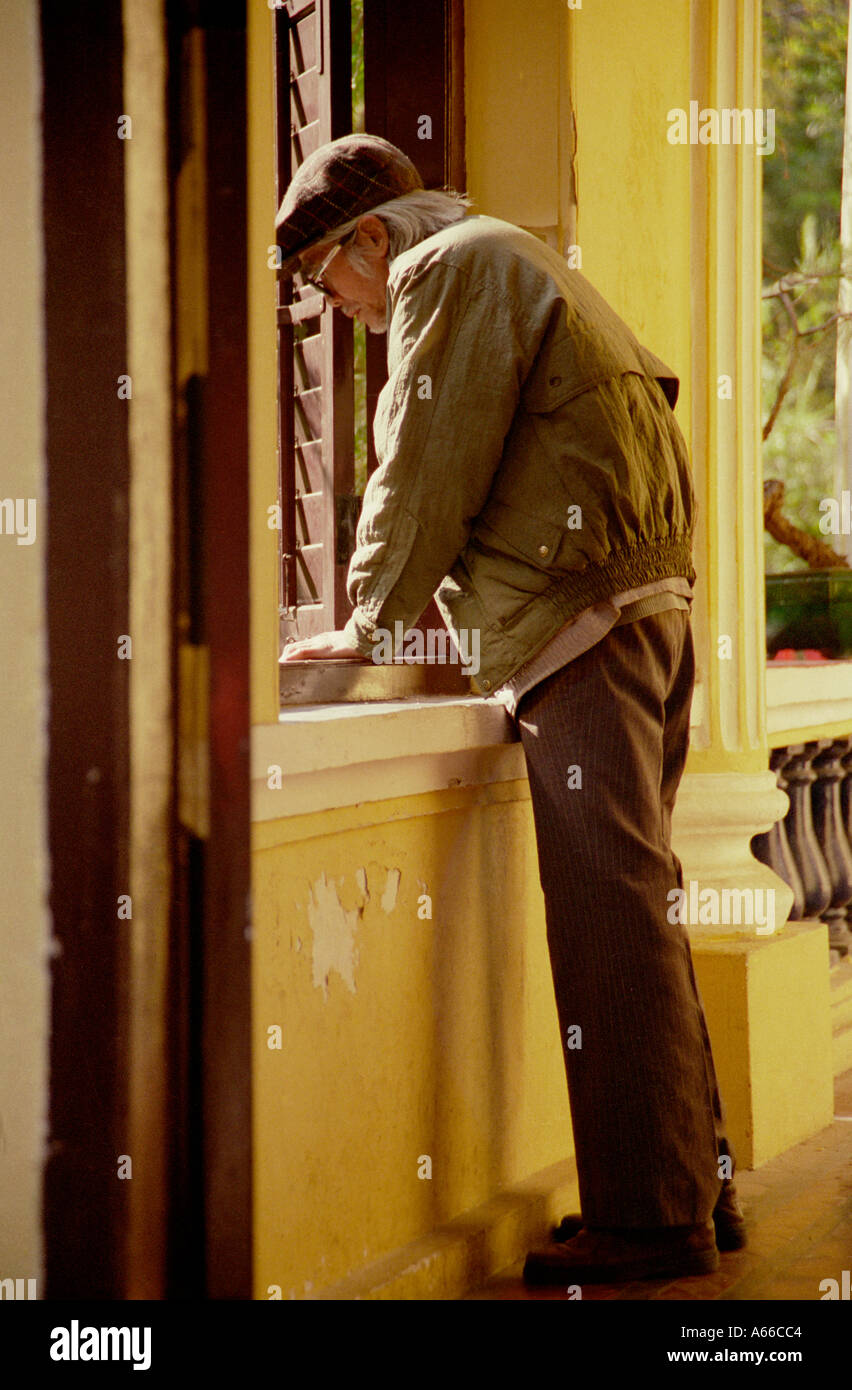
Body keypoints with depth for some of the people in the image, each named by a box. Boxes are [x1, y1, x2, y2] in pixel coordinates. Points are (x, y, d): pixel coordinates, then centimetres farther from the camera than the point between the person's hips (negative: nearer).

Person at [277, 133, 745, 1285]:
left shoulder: (452, 268, -3)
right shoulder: (518, 265, 28)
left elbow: (426, 476, -7)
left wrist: (367, 628, 3)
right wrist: (398, 623, 23)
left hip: (581, 626, -10)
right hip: (647, 606, 10)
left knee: (612, 922, -10)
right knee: (636, 910, 12)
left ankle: (651, 1219, -8)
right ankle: (697, 1185, 16)